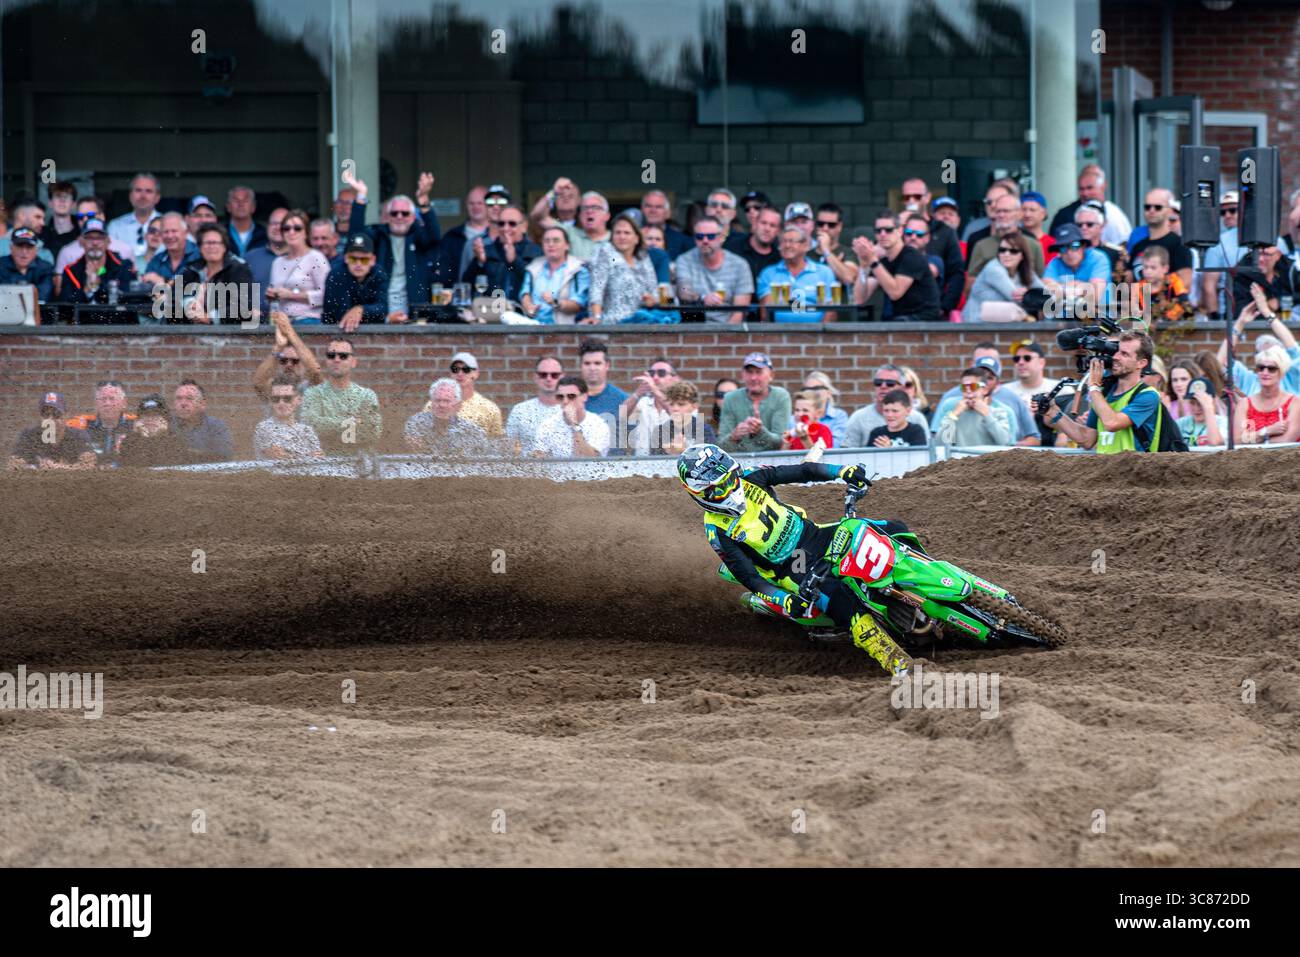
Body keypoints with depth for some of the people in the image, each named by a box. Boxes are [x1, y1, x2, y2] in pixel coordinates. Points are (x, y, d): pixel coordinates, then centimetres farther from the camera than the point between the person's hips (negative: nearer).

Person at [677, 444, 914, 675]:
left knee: (894, 530, -1)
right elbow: (748, 577, -19)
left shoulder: (749, 479, -5)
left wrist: (843, 471, -15)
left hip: (815, 534, 6)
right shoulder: (718, 532, -17)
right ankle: (892, 659, -37)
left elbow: (801, 472, -2)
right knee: (843, 603, -33)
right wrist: (784, 601, -33)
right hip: (796, 570, -6)